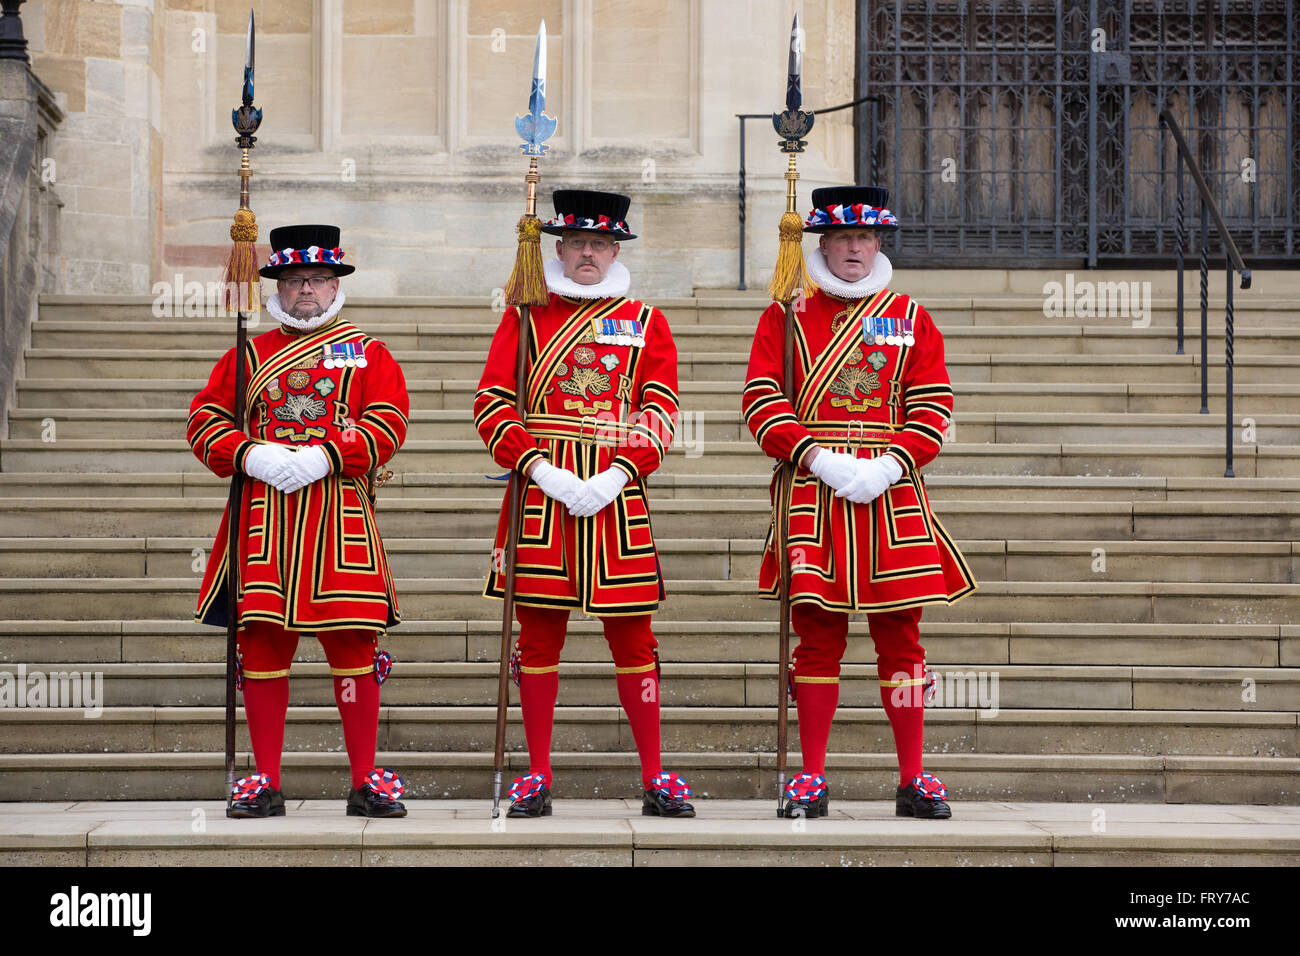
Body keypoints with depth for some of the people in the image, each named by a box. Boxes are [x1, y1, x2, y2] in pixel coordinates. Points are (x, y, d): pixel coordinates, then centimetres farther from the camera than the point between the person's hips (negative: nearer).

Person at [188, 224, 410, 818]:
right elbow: (205, 419, 10)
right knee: (261, 640, -1)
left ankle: (366, 780, 6)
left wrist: (325, 457, -15)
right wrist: (249, 455, -10)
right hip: (262, 513, 1)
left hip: (340, 512, -1)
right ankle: (265, 784, 6)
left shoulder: (369, 354, 11)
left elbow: (388, 423, -2)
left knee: (352, 644, -2)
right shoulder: (248, 355, 15)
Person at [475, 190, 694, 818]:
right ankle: (537, 778, 9)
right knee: (538, 632, 2)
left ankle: (655, 778, 8)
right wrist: (539, 468, -12)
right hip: (541, 490, 0)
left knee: (632, 635, 2)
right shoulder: (526, 316, 8)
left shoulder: (646, 323, 10)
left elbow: (660, 413, 3)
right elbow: (492, 403, 1)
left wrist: (618, 474, -12)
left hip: (616, 495, 0)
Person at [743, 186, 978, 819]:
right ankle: (811, 779, 6)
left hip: (892, 493, 1)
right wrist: (823, 461, -14)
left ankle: (913, 779, 8)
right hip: (811, 490, -1)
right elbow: (763, 401, -2)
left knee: (899, 635, 3)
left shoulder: (911, 318, 10)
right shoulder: (786, 316, 7)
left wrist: (889, 466, -12)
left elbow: (933, 409, 4)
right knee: (817, 635, 0)